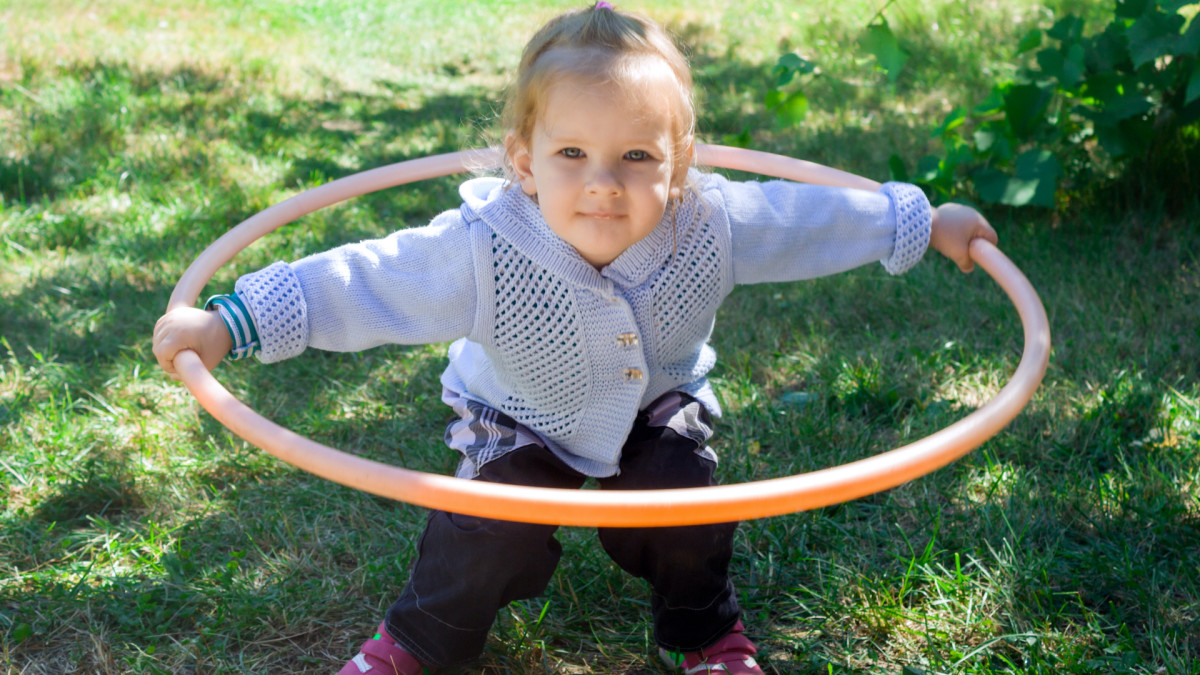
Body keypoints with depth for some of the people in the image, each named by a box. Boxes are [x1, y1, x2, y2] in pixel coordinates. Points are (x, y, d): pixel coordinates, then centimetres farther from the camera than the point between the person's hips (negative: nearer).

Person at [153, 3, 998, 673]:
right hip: (523, 419, -2)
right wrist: (229, 324, -33)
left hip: (660, 405, 2)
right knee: (498, 518, -21)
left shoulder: (710, 223, -29)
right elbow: (364, 284, -31)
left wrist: (923, 222, -2)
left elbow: (810, 219, -14)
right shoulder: (480, 251, -36)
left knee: (680, 482, -18)